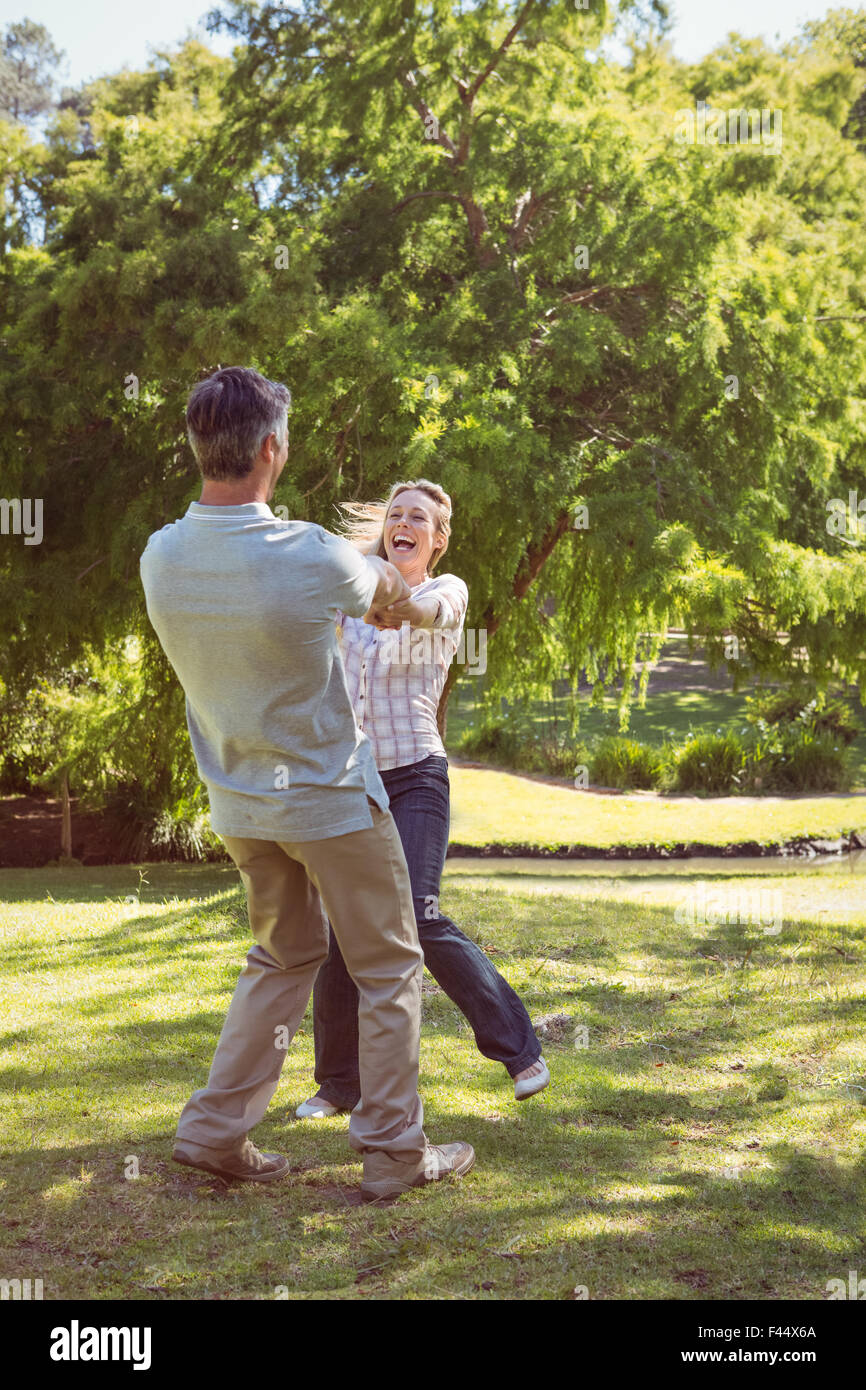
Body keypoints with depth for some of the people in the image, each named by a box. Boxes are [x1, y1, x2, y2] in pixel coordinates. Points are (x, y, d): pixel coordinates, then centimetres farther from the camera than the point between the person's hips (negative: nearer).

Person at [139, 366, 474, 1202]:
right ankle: (393, 1151, 14)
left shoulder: (162, 558, -9)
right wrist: (398, 579, 24)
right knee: (387, 969, 9)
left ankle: (216, 1128, 19)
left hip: (238, 802, 6)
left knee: (285, 955, 22)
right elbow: (384, 588, -3)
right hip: (330, 797, -6)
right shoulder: (310, 557, -25)